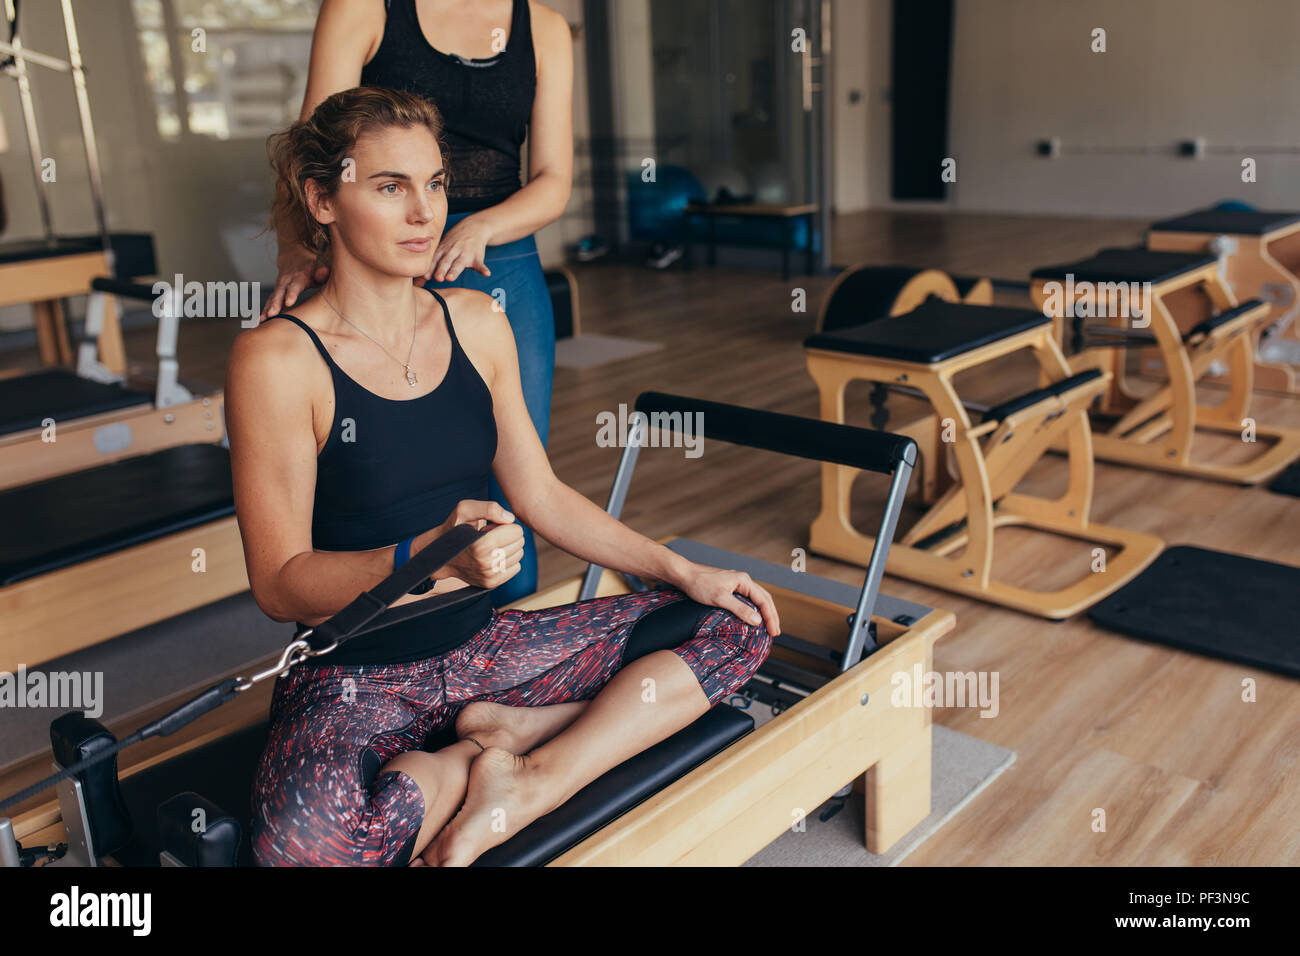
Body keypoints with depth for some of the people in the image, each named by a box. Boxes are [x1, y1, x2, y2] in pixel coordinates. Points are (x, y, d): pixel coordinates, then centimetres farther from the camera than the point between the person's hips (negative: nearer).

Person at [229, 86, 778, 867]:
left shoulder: (477, 321, 5)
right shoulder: (277, 359, -12)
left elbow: (542, 494, 11)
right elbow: (282, 586, -14)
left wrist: (683, 572, 4)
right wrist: (432, 554, -32)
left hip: (484, 643, 6)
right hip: (354, 676, -5)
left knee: (736, 628, -2)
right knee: (304, 839, -38)